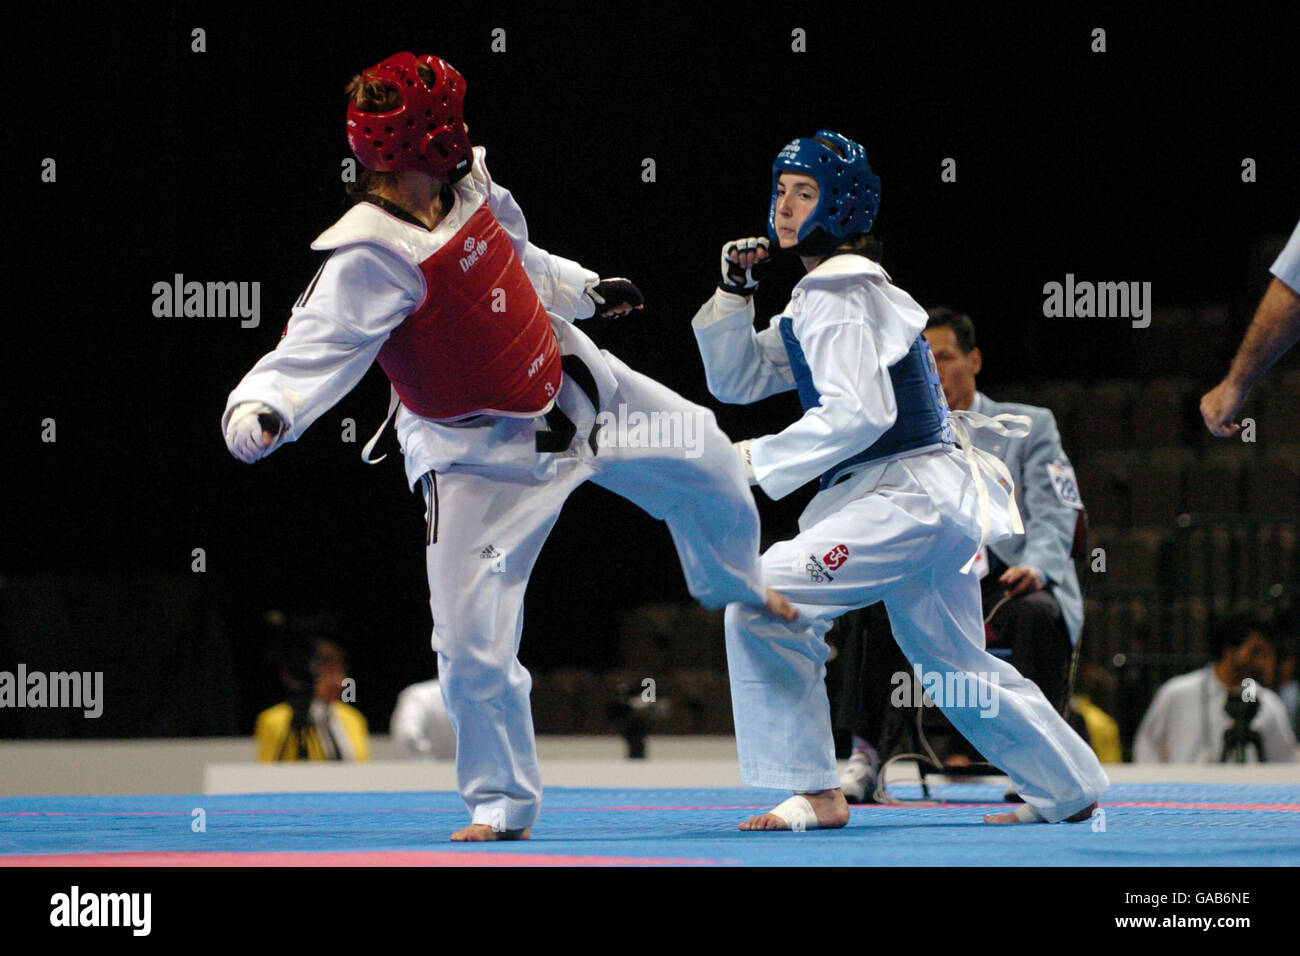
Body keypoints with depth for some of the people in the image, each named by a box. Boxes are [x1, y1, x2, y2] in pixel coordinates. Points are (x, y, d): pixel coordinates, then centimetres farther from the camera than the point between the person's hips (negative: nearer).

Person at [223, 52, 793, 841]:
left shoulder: (467, 190, -10)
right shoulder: (370, 262, -32)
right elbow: (314, 350, -43)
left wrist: (583, 289, 29)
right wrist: (259, 410, -63)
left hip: (573, 388, 7)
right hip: (482, 457, -7)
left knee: (707, 466, 20)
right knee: (474, 639, -10)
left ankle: (735, 586, 54)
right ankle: (503, 802, 11)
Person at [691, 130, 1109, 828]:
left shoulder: (838, 292, -13)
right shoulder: (821, 296, 17)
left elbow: (858, 412, -25)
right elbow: (735, 381, 19)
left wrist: (756, 460, -21)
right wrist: (734, 292, 6)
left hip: (906, 497, -11)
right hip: (930, 501, 11)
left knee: (765, 602, -20)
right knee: (956, 664, 23)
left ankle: (813, 794, -19)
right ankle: (1069, 787, 38)